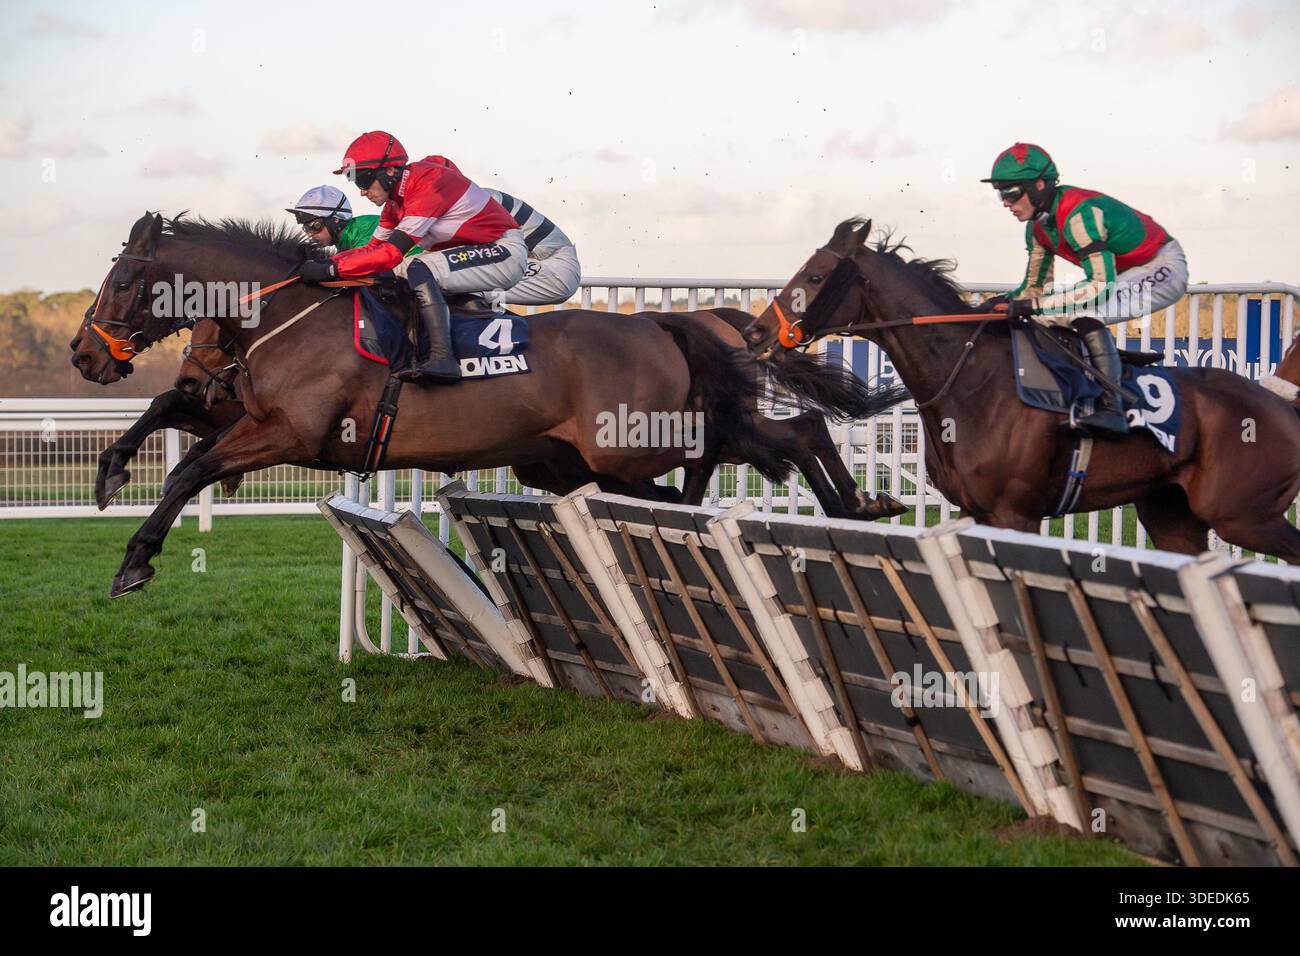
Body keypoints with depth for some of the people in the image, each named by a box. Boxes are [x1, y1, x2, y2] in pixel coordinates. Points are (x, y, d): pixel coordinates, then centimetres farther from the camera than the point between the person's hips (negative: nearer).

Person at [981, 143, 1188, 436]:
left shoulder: (1079, 214, -30)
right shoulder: (1037, 228, -1)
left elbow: (1102, 285, -36)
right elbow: (1034, 287, 8)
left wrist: (1035, 307, -37)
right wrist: (1005, 303, -13)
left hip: (1164, 268, -10)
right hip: (1125, 273, 10)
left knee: (1085, 310, -30)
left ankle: (1111, 407, -30)